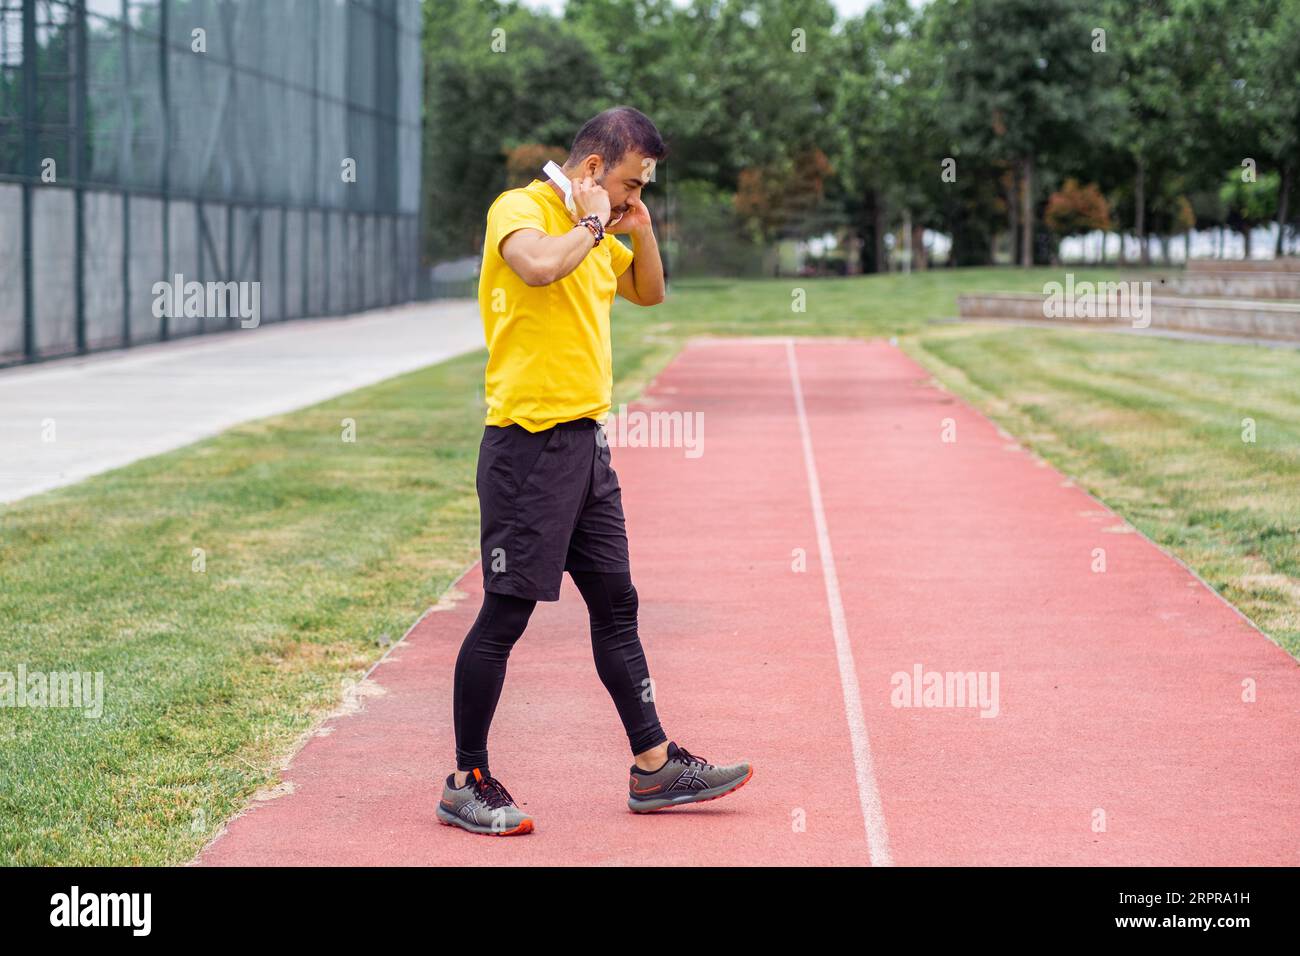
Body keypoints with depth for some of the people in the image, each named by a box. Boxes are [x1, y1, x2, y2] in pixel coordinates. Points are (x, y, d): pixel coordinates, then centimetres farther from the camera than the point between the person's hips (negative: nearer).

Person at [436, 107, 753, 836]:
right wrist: (593, 222, -14)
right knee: (506, 613, -5)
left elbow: (650, 292, 30)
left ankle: (653, 767, 20)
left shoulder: (598, 236, 16)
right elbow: (540, 265, -32)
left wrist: (641, 229, 13)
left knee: (617, 604, 12)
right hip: (529, 441, -9)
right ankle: (467, 783, 4)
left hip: (586, 444, 9)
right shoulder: (521, 208, -10)